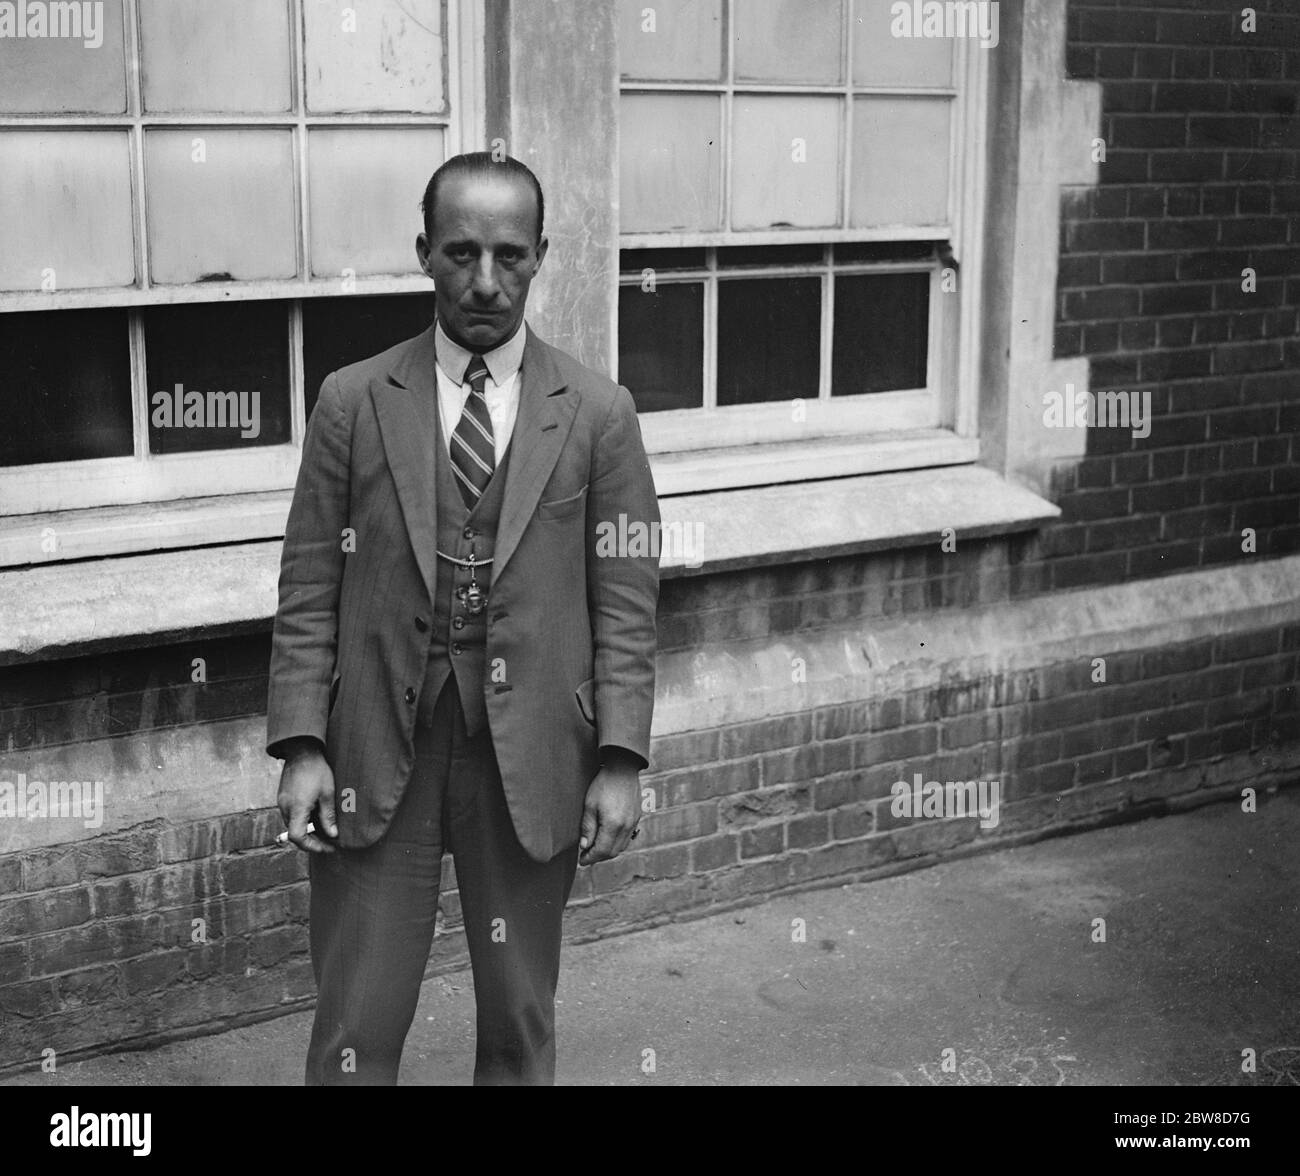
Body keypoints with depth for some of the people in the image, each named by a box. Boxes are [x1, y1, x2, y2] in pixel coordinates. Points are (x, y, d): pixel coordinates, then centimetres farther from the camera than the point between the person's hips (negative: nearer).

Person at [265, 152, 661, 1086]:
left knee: (521, 1018, 13)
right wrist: (302, 746, -6)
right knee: (357, 1027, 4)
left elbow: (625, 603, 0)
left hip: (532, 756, 0)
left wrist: (620, 760, -6)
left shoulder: (598, 414, 1)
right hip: (376, 750, 0)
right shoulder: (353, 402, 2)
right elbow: (309, 591, 2)